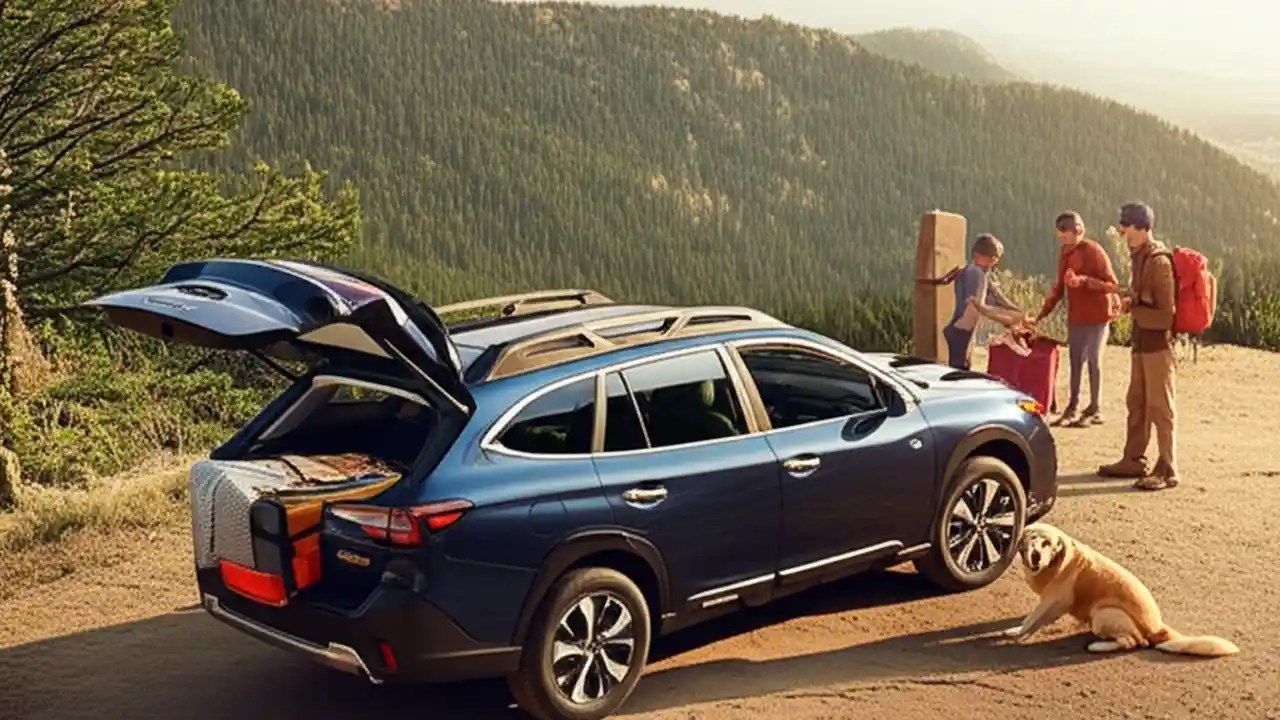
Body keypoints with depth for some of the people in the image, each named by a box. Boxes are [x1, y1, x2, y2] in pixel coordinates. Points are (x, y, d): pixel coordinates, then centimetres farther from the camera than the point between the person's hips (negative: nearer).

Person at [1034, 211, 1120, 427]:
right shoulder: (1066, 253, 7)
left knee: (1093, 360, -1)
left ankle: (1094, 410, 7)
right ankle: (1072, 407, 16)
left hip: (1097, 315, -6)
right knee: (1075, 360, 9)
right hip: (1075, 316, 6)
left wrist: (1084, 281, -29)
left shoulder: (1093, 251, -14)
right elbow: (1059, 286, 15)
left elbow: (1113, 285, -16)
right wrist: (1042, 314, 11)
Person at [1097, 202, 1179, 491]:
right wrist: (1130, 300, 5)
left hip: (1158, 345, -9)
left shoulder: (1159, 262, -18)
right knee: (1136, 403, 17)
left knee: (1159, 408, -3)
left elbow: (1165, 315, -19)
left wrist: (1132, 308, -15)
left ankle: (1167, 471, 4)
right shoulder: (1140, 257, 9)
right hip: (1140, 343, 9)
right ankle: (1133, 460, 28)